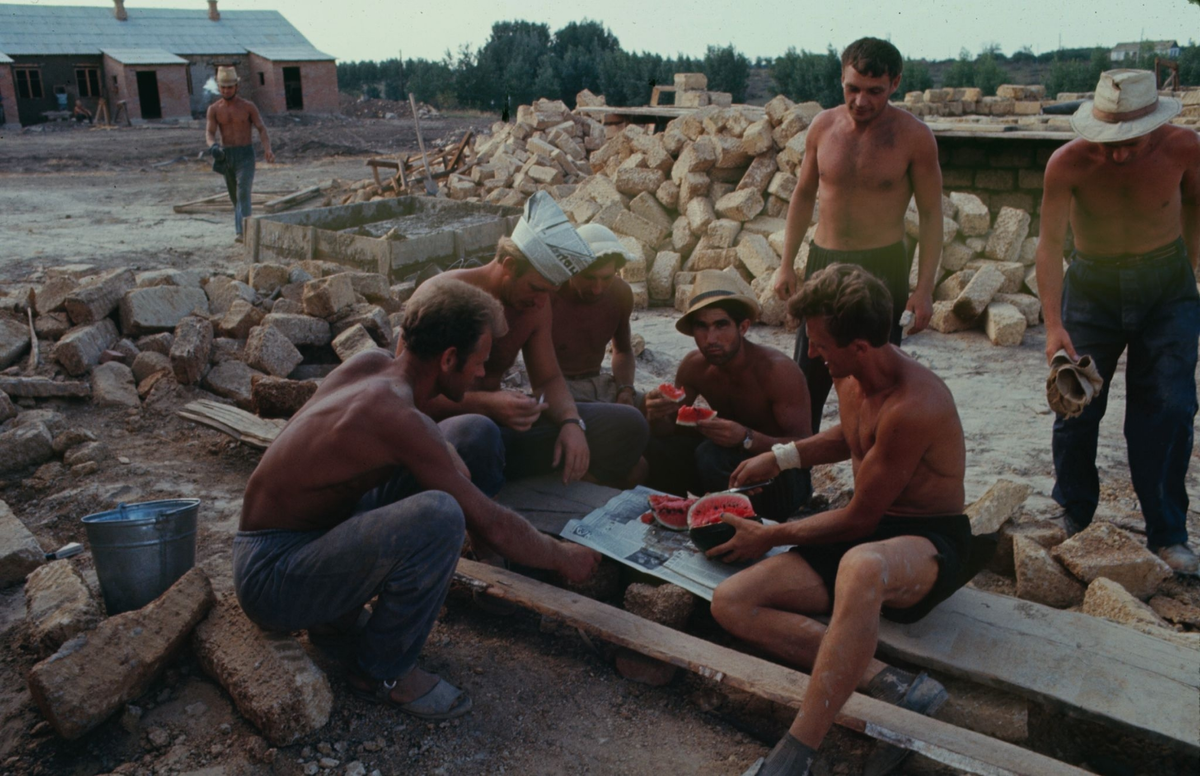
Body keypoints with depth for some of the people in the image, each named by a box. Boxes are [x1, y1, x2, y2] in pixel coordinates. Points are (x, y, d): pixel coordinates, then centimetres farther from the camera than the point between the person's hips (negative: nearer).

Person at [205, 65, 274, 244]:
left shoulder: (248, 106, -3)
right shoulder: (214, 109, 3)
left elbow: (262, 129, -6)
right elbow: (209, 132, -5)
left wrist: (267, 149, -24)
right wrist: (213, 145, -29)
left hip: (245, 155, -4)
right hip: (226, 155, 4)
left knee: (243, 192, -19)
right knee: (234, 196, 12)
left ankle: (242, 231, -26)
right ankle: (241, 231, 25)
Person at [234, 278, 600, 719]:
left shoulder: (371, 364, -4)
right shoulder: (394, 415, -28)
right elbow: (490, 525, -22)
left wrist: (446, 451, 0)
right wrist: (564, 558, -5)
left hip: (317, 530, 9)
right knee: (440, 515, -38)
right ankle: (382, 671, -11)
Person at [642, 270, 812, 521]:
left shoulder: (778, 370, -25)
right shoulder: (694, 366, -8)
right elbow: (671, 430, 0)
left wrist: (747, 438, -43)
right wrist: (658, 417, -25)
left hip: (782, 479, -5)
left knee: (712, 454, -32)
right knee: (651, 449, -14)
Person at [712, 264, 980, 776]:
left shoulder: (912, 407, -26)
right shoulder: (850, 376, 1)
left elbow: (858, 521, -17)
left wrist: (771, 537, -5)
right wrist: (780, 456, 14)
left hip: (932, 542, -8)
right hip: (870, 534, 9)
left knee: (861, 565, -47)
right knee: (732, 603, -12)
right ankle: (896, 687, -22)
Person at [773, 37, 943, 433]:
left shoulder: (914, 136, -8)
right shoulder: (823, 125, 1)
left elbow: (931, 215, -5)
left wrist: (924, 289, -11)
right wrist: (786, 263, 8)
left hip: (882, 266, -3)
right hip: (823, 260, 3)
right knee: (807, 383, 7)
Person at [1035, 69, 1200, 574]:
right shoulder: (1068, 165, -24)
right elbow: (1050, 243, -26)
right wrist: (1054, 325, -35)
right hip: (1093, 287, -1)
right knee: (1077, 408, 3)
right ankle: (1074, 522, 22)